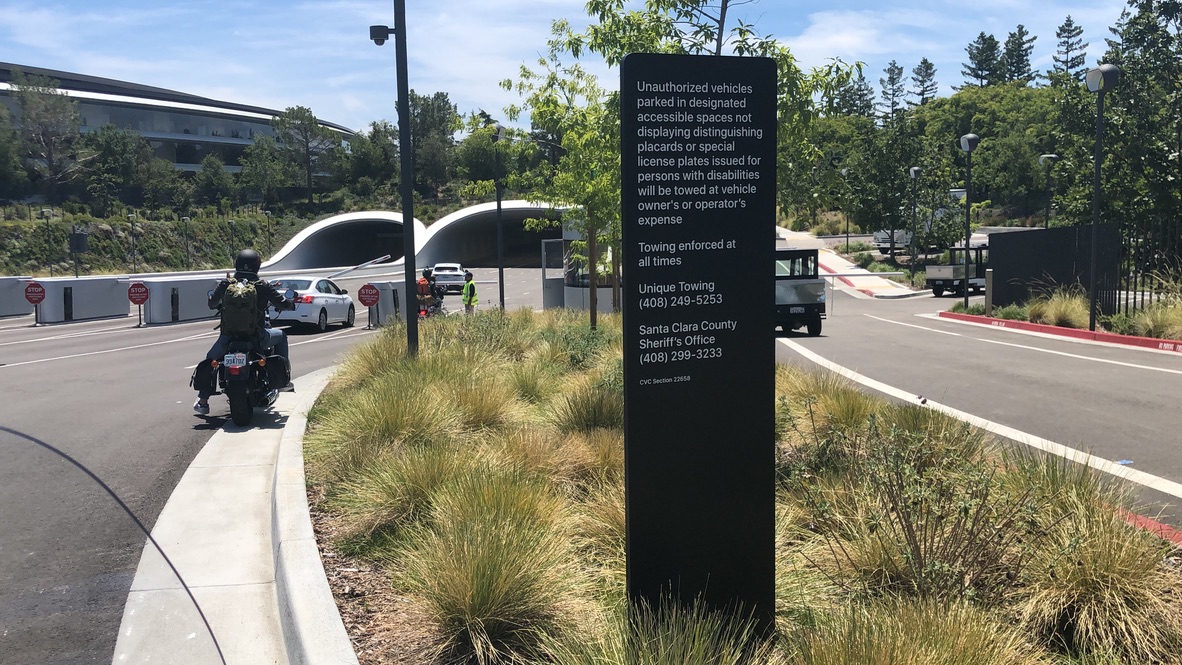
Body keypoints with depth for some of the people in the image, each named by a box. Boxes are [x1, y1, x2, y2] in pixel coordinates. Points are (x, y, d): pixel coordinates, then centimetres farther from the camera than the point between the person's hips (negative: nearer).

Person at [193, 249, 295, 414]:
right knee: (281, 336, 28)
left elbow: (212, 304, 10)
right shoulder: (262, 287, -7)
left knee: (210, 359, 29)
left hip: (228, 337, 1)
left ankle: (202, 401, 25)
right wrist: (292, 304, 24)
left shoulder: (225, 284, -4)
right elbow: (283, 304, 0)